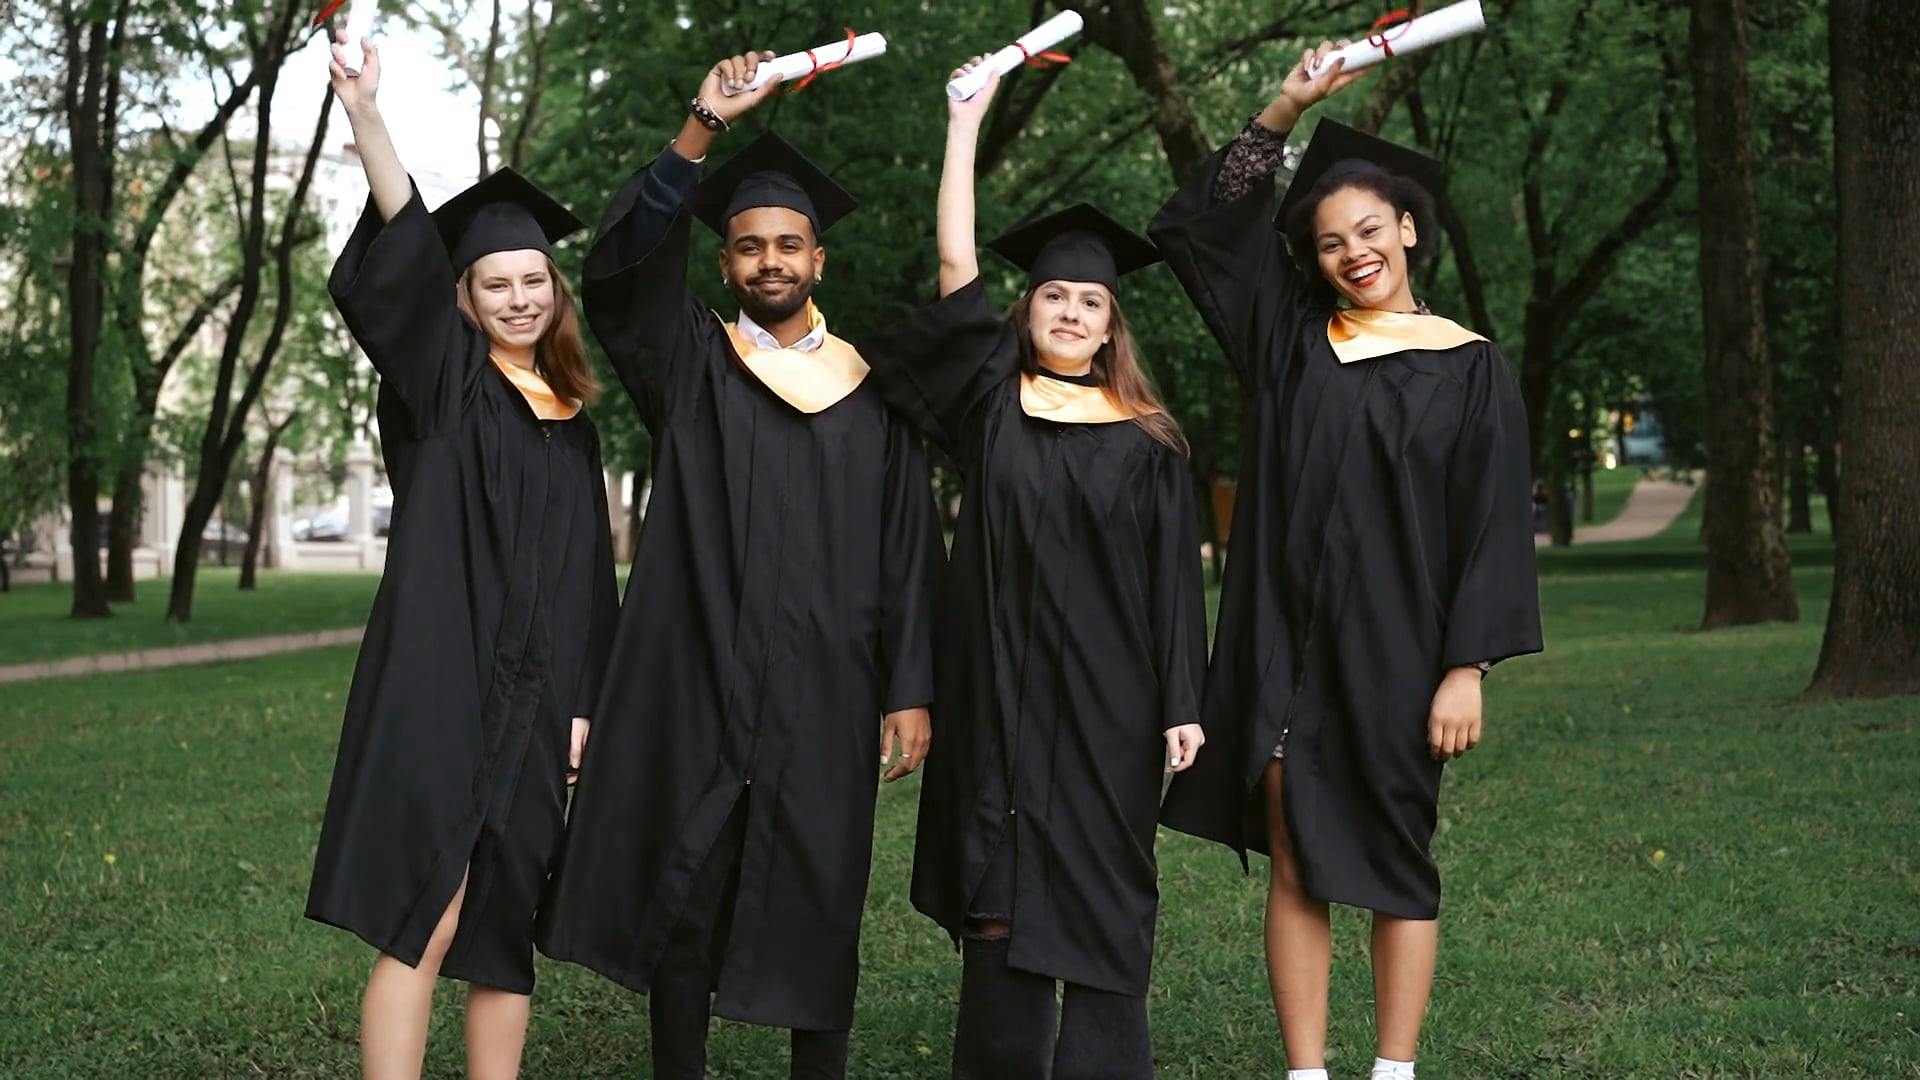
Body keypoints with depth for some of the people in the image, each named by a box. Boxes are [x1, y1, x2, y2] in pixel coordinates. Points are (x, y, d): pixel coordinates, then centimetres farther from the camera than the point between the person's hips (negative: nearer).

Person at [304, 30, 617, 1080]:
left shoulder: (572, 423, 16)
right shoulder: (443, 381, 2)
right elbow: (402, 263, -15)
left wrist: (580, 704, 7)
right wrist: (365, 118, -29)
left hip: (530, 704, 5)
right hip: (436, 689, -5)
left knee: (506, 932, 8)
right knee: (424, 924, -12)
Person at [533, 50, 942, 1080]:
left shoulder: (871, 392, 10)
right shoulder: (689, 364, 9)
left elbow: (910, 553, 8)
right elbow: (621, 260, -8)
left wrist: (909, 691, 0)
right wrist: (702, 127, -16)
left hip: (824, 693, 1)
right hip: (697, 686, 0)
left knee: (820, 905, 5)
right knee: (682, 895, 2)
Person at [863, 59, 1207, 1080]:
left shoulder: (1147, 439, 6)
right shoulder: (992, 404, 6)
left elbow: (1175, 578, 4)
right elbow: (956, 270, -1)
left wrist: (1182, 704, -4)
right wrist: (965, 127, -1)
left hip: (1109, 696, 0)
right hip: (1001, 689, 1)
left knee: (1104, 904, 2)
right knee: (999, 898, 3)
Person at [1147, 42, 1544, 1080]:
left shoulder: (1469, 369, 0)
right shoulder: (1291, 336, 8)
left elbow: (1491, 526, -3)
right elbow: (1193, 225, 7)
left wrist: (1467, 666, -10)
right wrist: (1283, 111, -2)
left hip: (1393, 649, -2)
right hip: (1284, 643, 3)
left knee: (1392, 862, 7)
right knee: (1296, 867, 3)